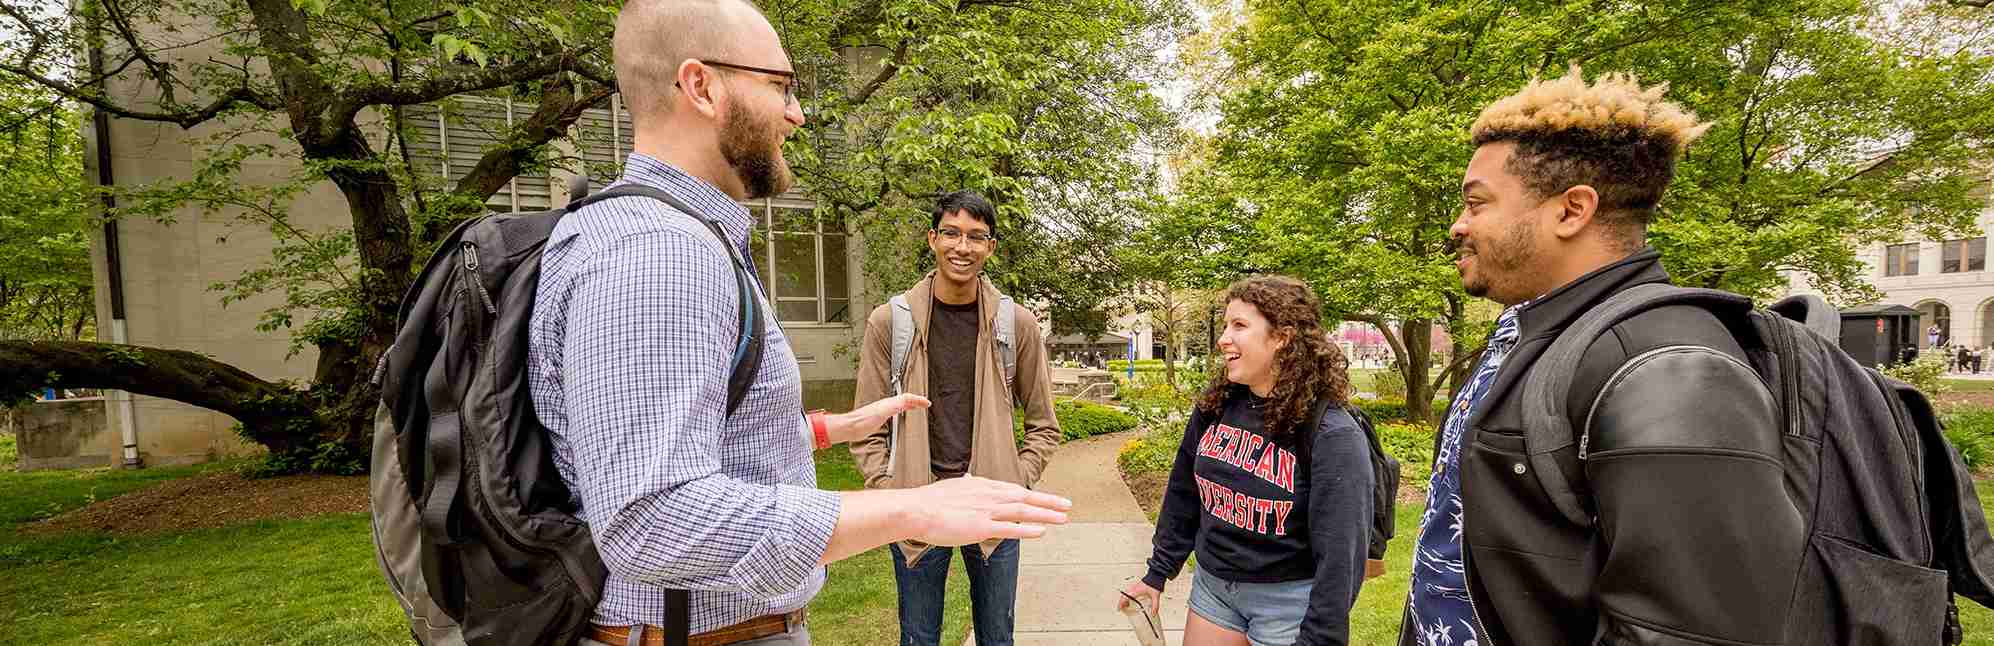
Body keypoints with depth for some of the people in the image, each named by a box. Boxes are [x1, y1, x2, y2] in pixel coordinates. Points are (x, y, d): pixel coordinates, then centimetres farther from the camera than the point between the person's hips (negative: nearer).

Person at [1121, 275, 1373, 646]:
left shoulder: (1331, 435, -19)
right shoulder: (1215, 406, -2)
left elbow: (1340, 553, -18)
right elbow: (1183, 497, 7)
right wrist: (1157, 574, 10)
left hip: (1288, 600, -5)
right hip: (1212, 585, 5)